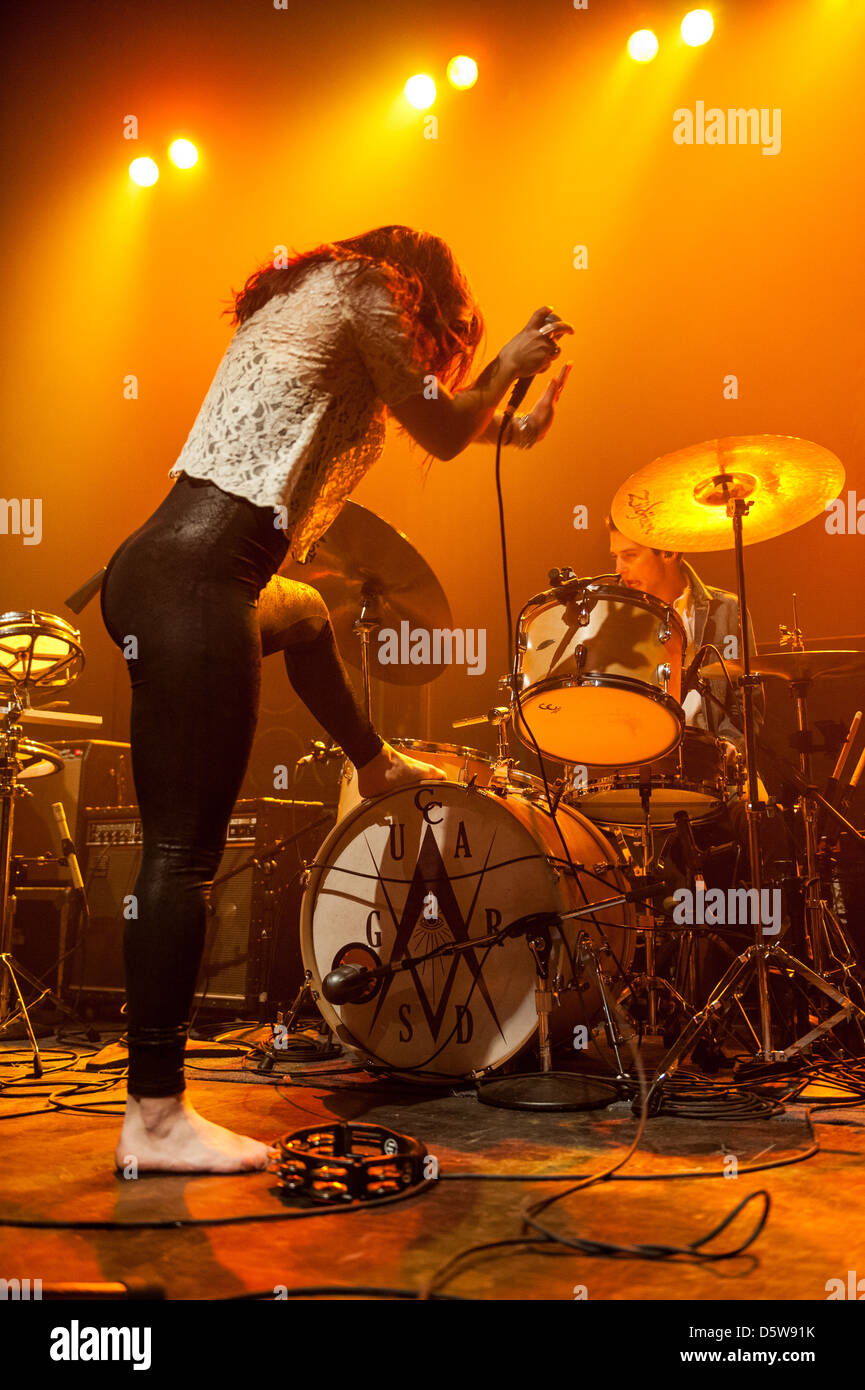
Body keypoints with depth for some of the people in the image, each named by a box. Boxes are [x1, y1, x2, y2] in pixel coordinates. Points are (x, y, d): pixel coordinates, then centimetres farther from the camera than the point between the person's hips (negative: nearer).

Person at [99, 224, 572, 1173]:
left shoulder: (297, 299, 28)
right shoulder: (364, 292, 3)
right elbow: (442, 433, 5)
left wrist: (502, 424, 41)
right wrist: (511, 362, 21)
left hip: (145, 569, 10)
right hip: (195, 588, -10)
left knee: (303, 614, 38)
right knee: (183, 852, -10)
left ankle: (372, 765, 60)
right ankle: (155, 1116, -5)